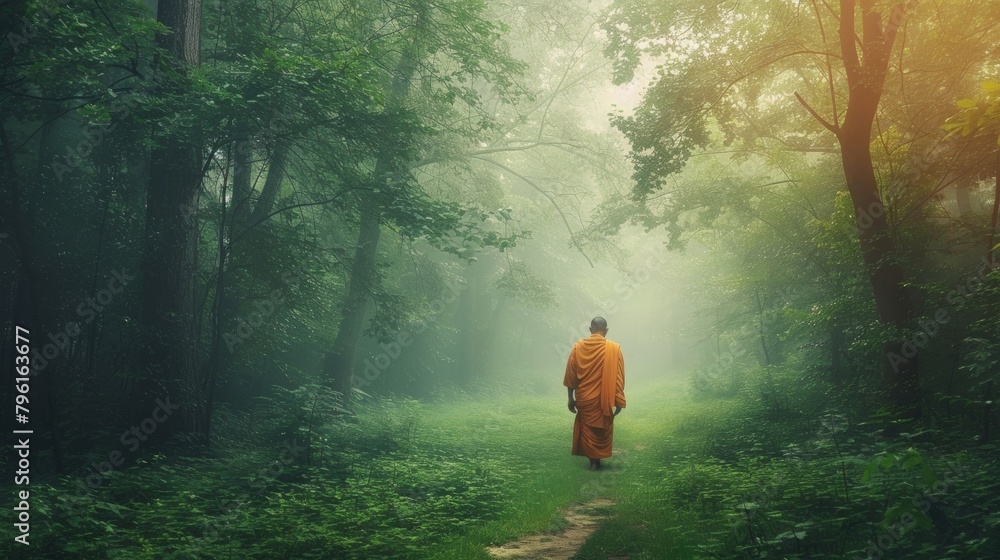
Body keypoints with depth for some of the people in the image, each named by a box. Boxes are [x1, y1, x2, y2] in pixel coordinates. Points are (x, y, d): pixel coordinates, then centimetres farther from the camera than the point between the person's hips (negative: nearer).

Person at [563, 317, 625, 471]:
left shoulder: (578, 347, -5)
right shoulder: (614, 349, -10)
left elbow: (570, 375, -1)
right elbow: (619, 378, -8)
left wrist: (571, 398, 7)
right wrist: (619, 401, -1)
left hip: (584, 398, 1)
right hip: (605, 399, -1)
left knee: (587, 430, 16)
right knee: (603, 430, 14)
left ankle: (593, 461, 21)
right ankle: (598, 459, 19)